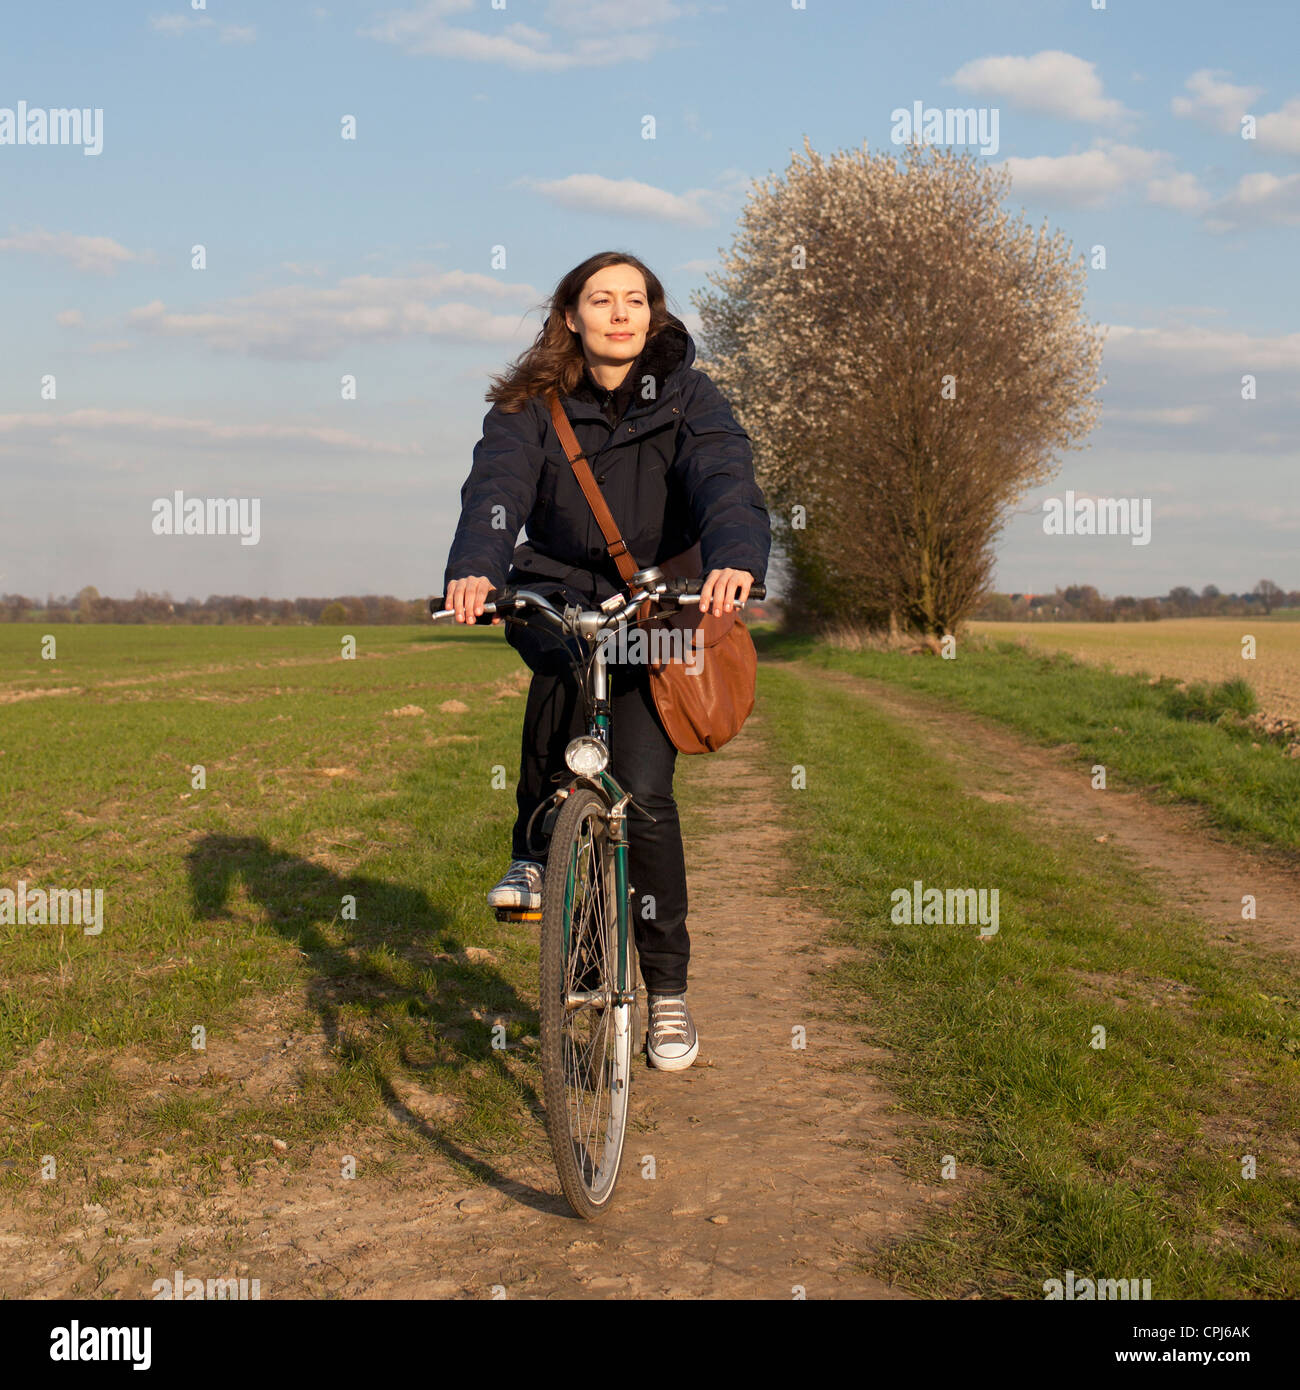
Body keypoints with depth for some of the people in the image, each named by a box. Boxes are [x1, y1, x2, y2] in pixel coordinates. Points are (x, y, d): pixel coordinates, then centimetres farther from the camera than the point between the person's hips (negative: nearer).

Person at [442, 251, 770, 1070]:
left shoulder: (688, 398, -6)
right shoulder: (531, 408, -5)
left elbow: (727, 481, -24)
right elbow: (497, 488, -22)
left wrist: (737, 561, -46)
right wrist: (475, 569, -44)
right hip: (558, 595, 1)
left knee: (645, 793, -10)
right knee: (567, 663, -36)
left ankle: (668, 991, 6)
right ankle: (534, 852, -15)